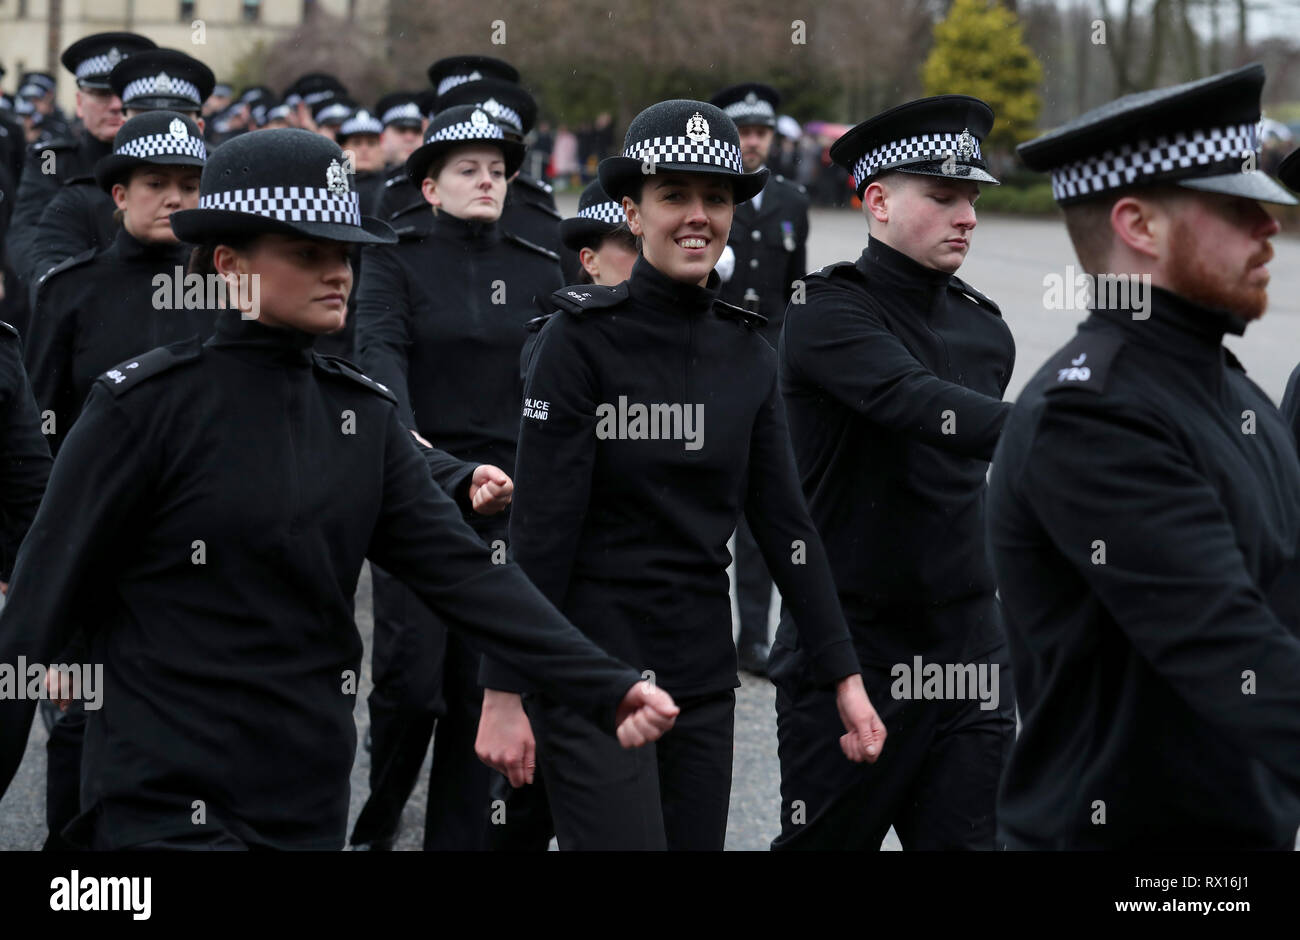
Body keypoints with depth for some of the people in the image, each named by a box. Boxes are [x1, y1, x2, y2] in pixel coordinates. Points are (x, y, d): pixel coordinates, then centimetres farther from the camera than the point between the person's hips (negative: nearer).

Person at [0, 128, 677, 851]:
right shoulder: (145, 403, -9)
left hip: (311, 805, 5)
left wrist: (607, 687, -12)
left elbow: (459, 567, -1)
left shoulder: (363, 415, 6)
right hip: (165, 809, -5)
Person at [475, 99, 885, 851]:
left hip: (703, 673, 6)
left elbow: (786, 523, 7)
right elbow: (541, 528, -12)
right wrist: (504, 693, -13)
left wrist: (846, 678, 2)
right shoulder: (583, 339, -9)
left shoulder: (748, 355, 6)